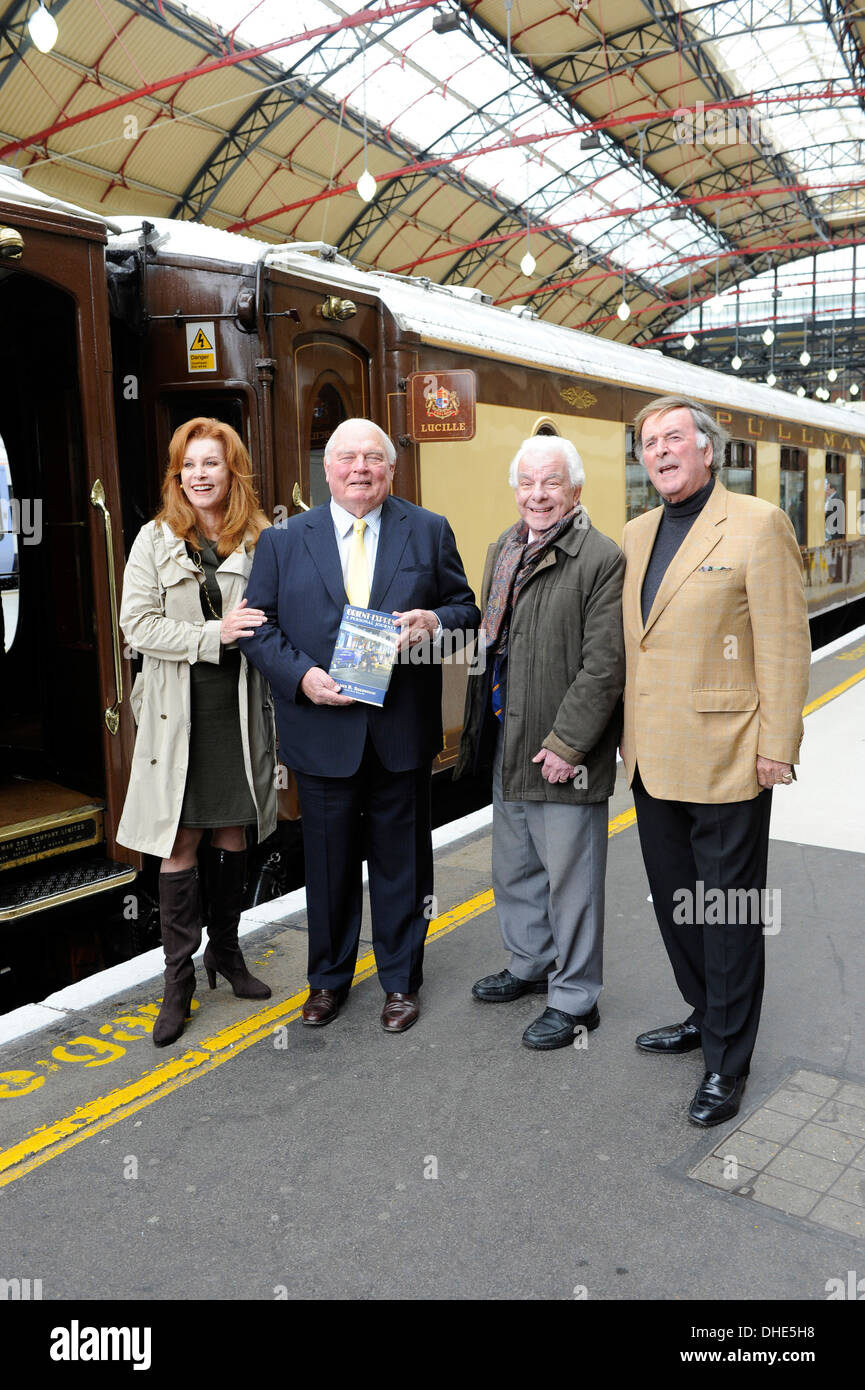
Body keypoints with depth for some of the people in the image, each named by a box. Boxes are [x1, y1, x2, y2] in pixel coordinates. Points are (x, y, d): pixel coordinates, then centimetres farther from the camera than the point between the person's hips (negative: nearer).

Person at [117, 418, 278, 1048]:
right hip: (178, 710, -1)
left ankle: (225, 950, 33)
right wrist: (213, 635, -17)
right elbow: (137, 624, -8)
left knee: (231, 833, 14)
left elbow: (277, 617, 7)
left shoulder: (261, 540, 1)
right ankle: (179, 978, 14)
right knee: (179, 841, 2)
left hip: (242, 706, 2)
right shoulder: (156, 540, 0)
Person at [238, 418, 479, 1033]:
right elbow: (259, 625, 3)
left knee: (401, 861, 11)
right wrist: (301, 675, -13)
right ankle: (329, 978, 32)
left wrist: (435, 622, -15)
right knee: (329, 861, 13)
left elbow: (466, 608, 7)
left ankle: (401, 979, 30)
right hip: (322, 731, 0)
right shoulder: (284, 539, 4)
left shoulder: (429, 532, 5)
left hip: (403, 731, 0)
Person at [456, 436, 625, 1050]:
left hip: (565, 755, -8)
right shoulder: (502, 550, 10)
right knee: (514, 868, 22)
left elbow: (604, 666, -18)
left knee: (570, 878, 4)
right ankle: (530, 965, 42)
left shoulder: (602, 559, -14)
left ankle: (574, 999, 22)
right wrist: (482, 732, 14)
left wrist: (565, 745, -18)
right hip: (508, 746, 8)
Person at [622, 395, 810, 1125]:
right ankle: (704, 1016, 39)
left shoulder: (757, 524, -9)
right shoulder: (637, 535, 12)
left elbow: (785, 646, -11)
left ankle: (728, 1061, 20)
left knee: (728, 913, 4)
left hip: (725, 759, -7)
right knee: (674, 900, 18)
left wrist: (776, 750, -14)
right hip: (653, 758, 7)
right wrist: (631, 734, 13)